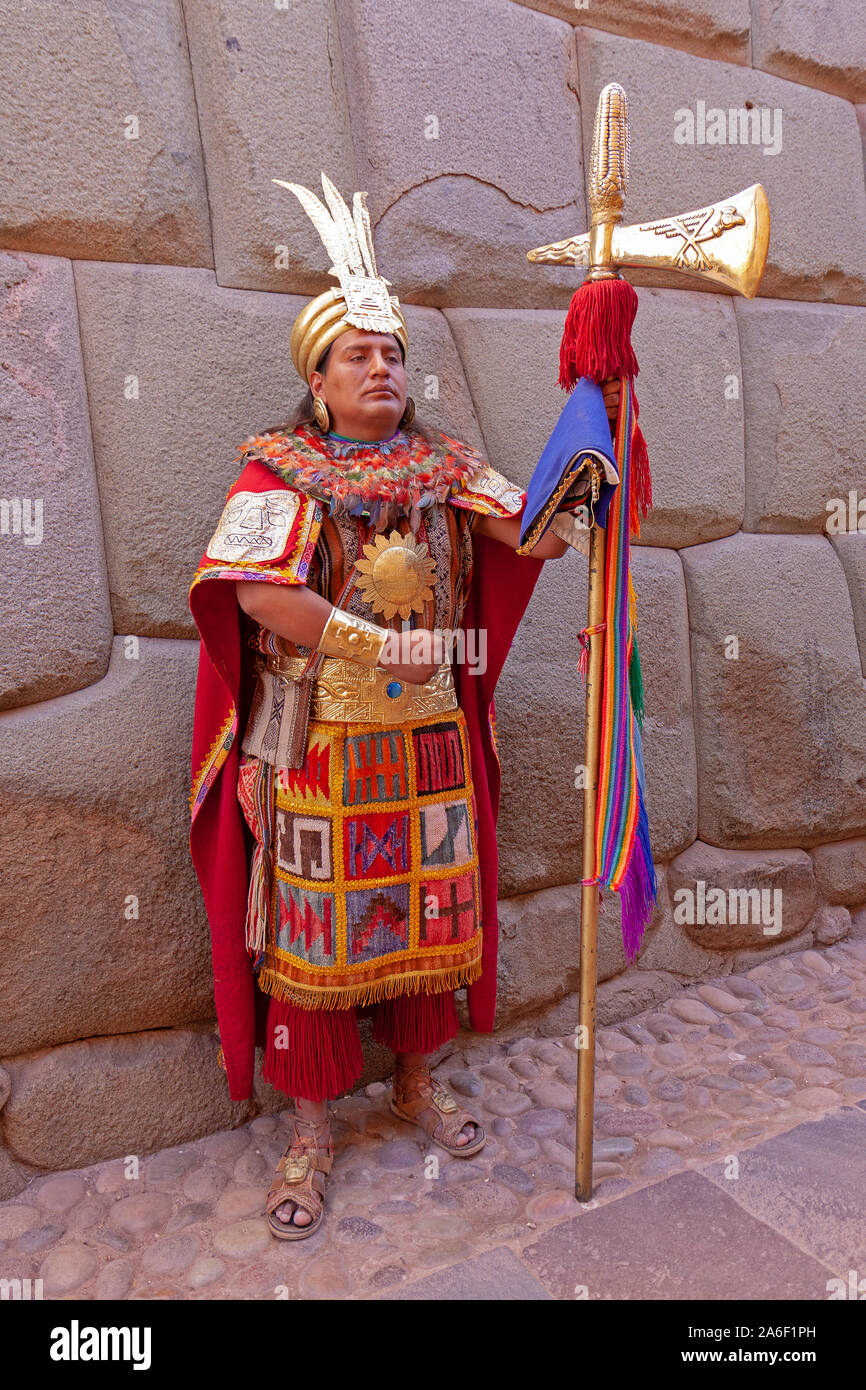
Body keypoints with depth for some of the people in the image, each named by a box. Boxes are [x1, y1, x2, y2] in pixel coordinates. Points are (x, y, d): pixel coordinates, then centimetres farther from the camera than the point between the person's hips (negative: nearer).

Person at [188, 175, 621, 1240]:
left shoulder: (444, 466, 10)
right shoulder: (279, 471, -1)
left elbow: (533, 538, -3)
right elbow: (258, 591, -17)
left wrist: (569, 508, -25)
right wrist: (380, 643, -19)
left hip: (426, 739, 4)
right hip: (315, 742, -3)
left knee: (429, 909, 13)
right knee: (315, 923, 4)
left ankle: (416, 1080, 36)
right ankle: (309, 1130, 22)